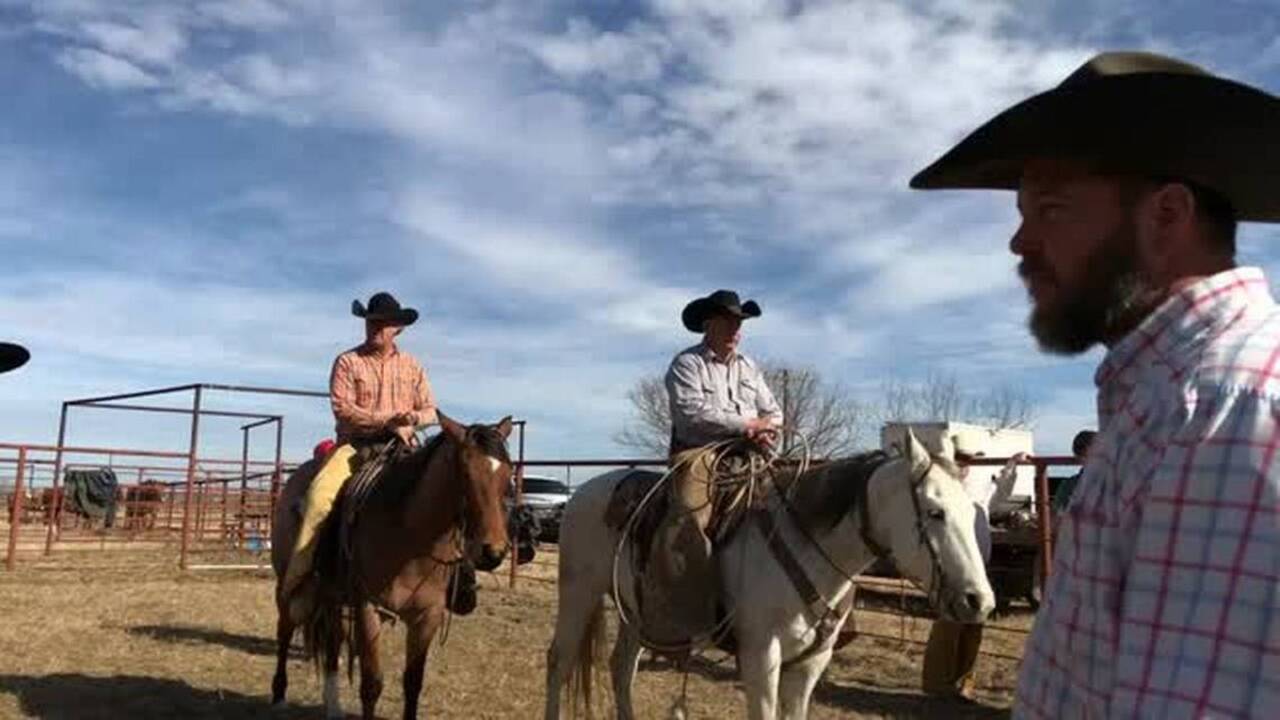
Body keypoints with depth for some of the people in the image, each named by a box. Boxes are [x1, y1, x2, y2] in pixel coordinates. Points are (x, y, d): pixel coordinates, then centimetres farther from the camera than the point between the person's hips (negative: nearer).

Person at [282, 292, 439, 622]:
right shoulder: (347, 361, 4)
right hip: (355, 445, -2)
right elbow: (342, 408, -9)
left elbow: (431, 410, 11)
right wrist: (388, 421, -18)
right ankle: (301, 579, -21)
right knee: (320, 493, -28)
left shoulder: (411, 367, 13)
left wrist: (413, 417, -13)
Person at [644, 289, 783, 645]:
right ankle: (675, 623, -27)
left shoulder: (748, 367, 20)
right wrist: (746, 423, -14)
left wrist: (768, 429, -8)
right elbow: (692, 411, -15)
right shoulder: (686, 363, 0)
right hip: (699, 452, -6)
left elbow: (773, 411, 17)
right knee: (688, 521, -31)